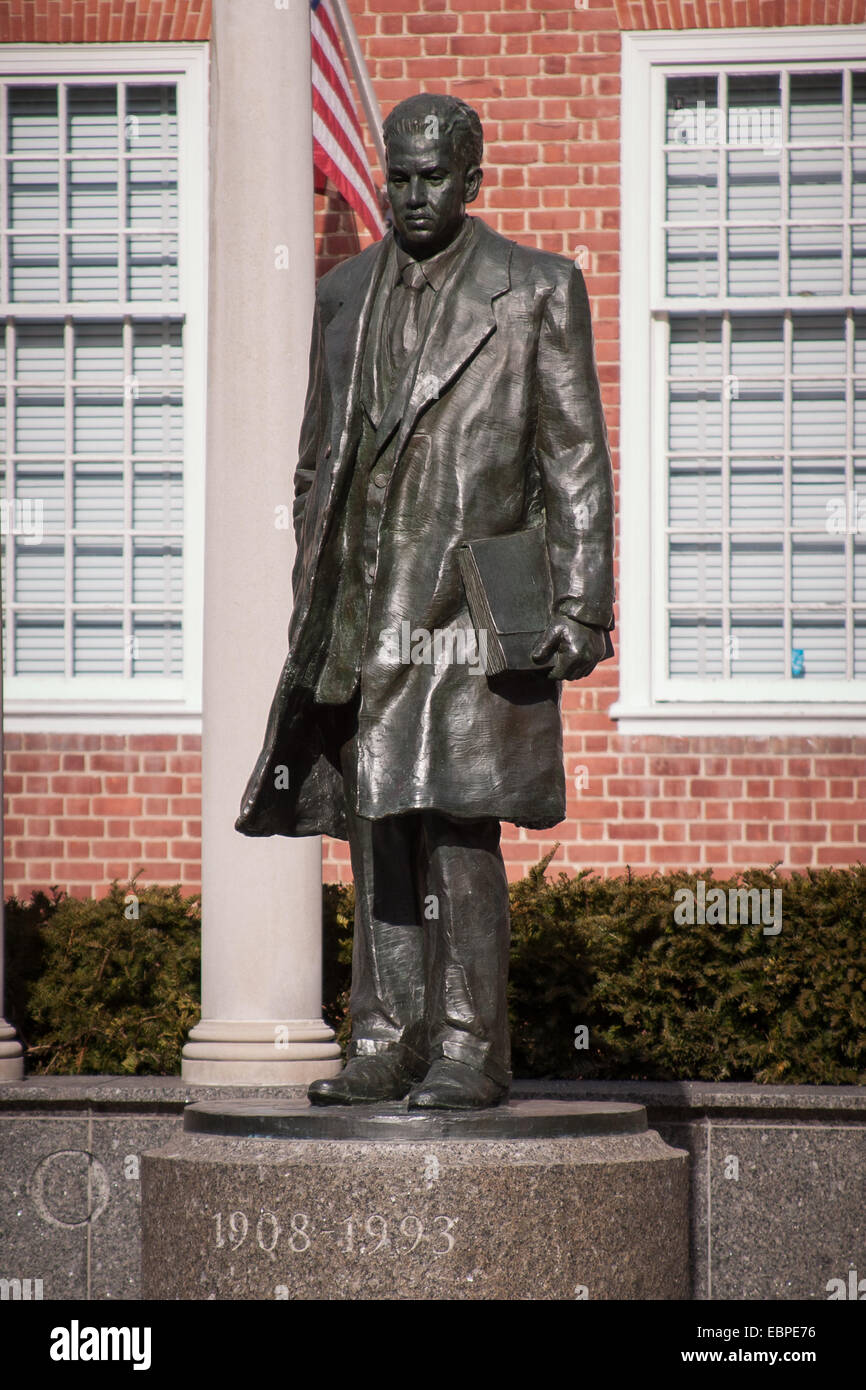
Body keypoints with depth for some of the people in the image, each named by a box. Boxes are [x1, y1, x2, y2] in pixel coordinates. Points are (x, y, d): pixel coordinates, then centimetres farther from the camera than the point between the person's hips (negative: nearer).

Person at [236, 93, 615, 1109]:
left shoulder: (537, 290, 2)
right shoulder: (344, 295, 15)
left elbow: (577, 457, -1)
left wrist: (582, 604, -8)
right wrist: (310, 603, 14)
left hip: (472, 604, -5)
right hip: (364, 617, 5)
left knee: (458, 826, -10)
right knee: (375, 831, 4)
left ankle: (470, 1051, -6)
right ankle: (386, 1044, 9)